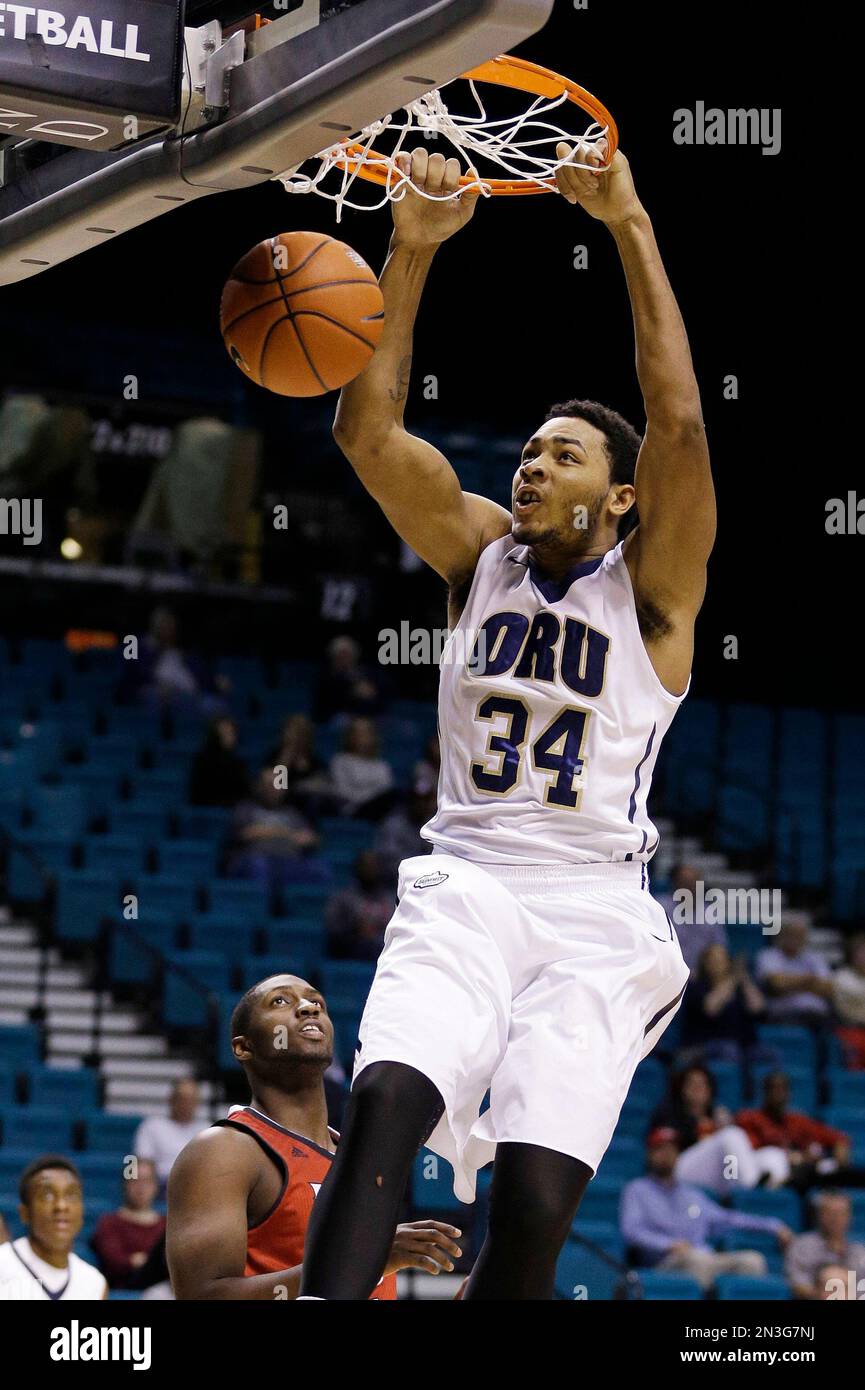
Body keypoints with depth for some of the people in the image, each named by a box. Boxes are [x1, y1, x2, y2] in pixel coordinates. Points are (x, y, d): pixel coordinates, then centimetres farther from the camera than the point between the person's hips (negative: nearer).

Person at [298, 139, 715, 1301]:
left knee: (536, 1206, -16)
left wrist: (632, 227, -15)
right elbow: (367, 429, 1)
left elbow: (680, 421, -13)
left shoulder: (651, 585, 4)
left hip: (594, 910, -2)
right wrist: (413, 248, -9)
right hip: (465, 885, 2)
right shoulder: (480, 552, 13)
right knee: (386, 1100, -26)